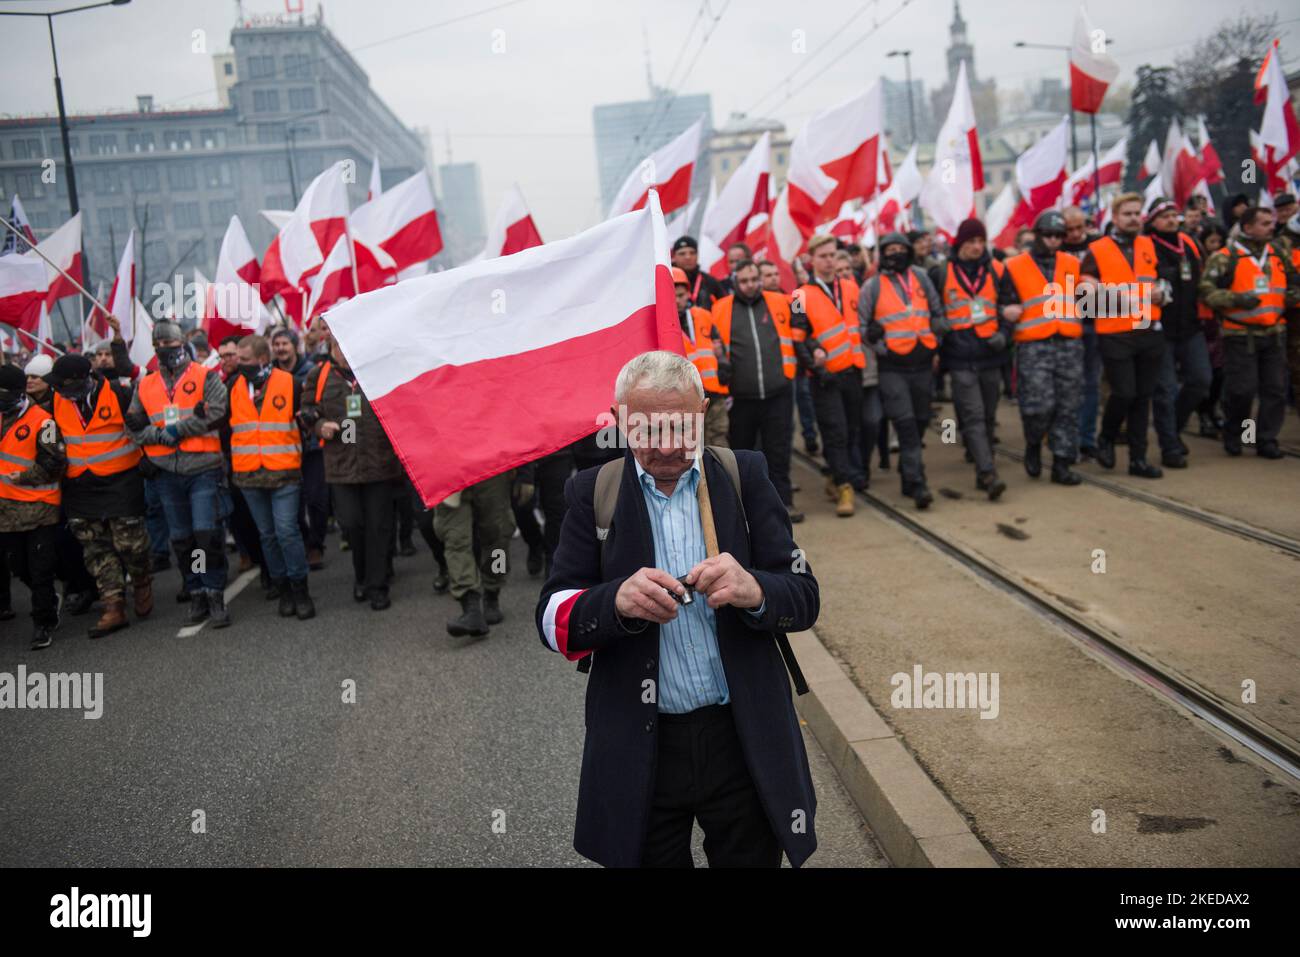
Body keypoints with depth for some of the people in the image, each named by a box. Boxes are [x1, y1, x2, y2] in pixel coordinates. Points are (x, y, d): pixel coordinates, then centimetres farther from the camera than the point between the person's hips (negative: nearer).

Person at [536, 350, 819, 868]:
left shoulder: (744, 475, 0)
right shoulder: (593, 491, -1)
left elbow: (805, 598, -4)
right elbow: (552, 620, -5)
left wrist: (754, 591, -26)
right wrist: (617, 601, -26)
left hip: (745, 743, 0)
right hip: (638, 751, 0)